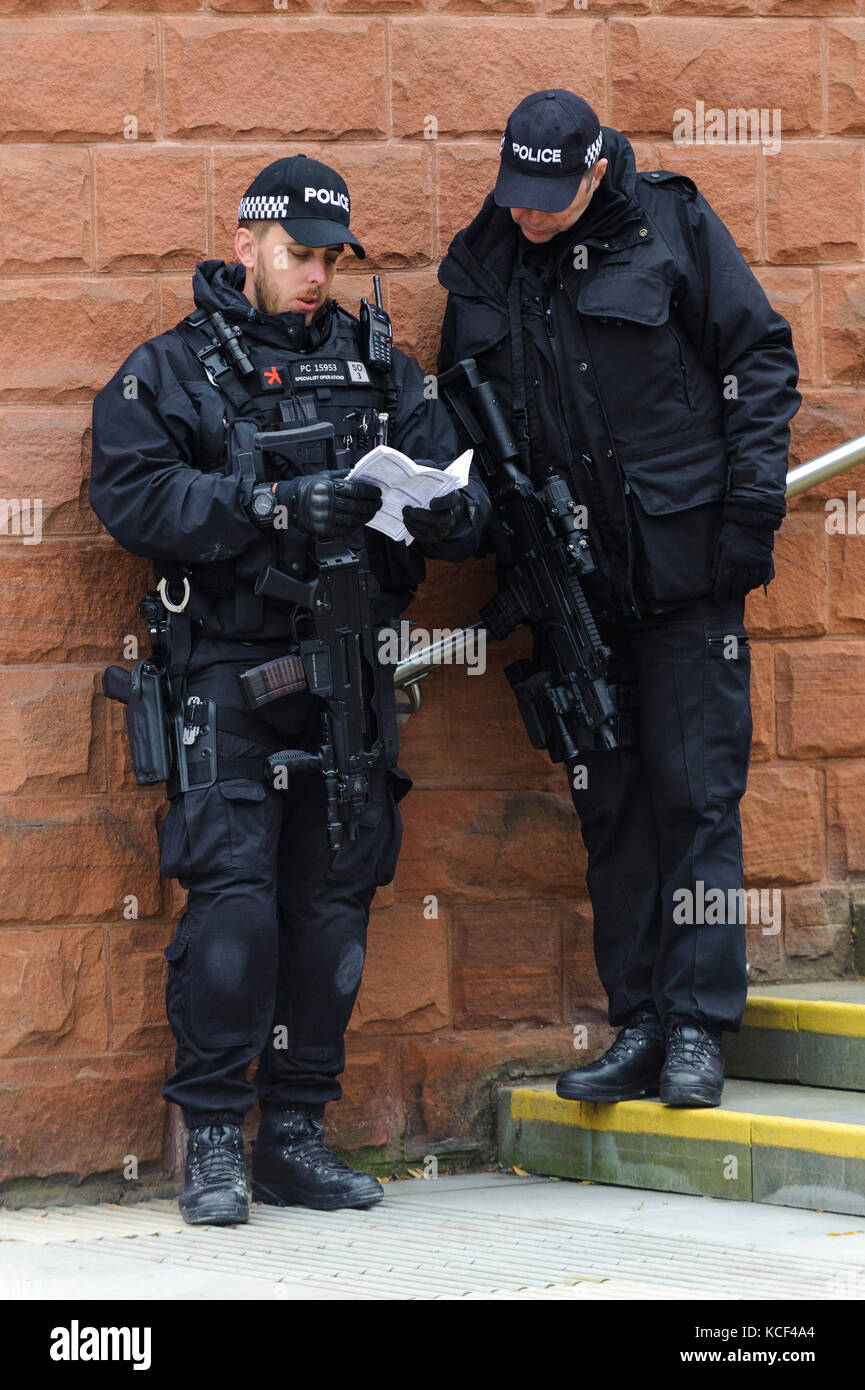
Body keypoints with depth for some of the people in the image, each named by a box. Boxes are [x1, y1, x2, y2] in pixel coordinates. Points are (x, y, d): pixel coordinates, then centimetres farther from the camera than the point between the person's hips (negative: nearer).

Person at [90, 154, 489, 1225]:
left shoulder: (378, 367, 15)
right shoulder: (166, 373, 4)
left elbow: (457, 496, 10)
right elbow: (134, 494, -11)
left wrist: (444, 509, -15)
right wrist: (277, 505, -21)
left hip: (349, 672, 4)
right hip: (226, 673, -4)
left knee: (334, 905, 4)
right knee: (233, 899, -14)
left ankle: (295, 1135, 13)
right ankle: (212, 1141, -6)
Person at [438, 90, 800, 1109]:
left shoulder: (671, 225, -3)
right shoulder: (482, 263, 8)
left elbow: (759, 360, 0)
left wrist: (753, 500, -7)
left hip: (682, 563, -4)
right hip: (573, 577, 4)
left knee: (695, 789, -5)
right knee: (608, 802, 5)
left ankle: (696, 1028, -1)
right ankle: (638, 1027, 10)